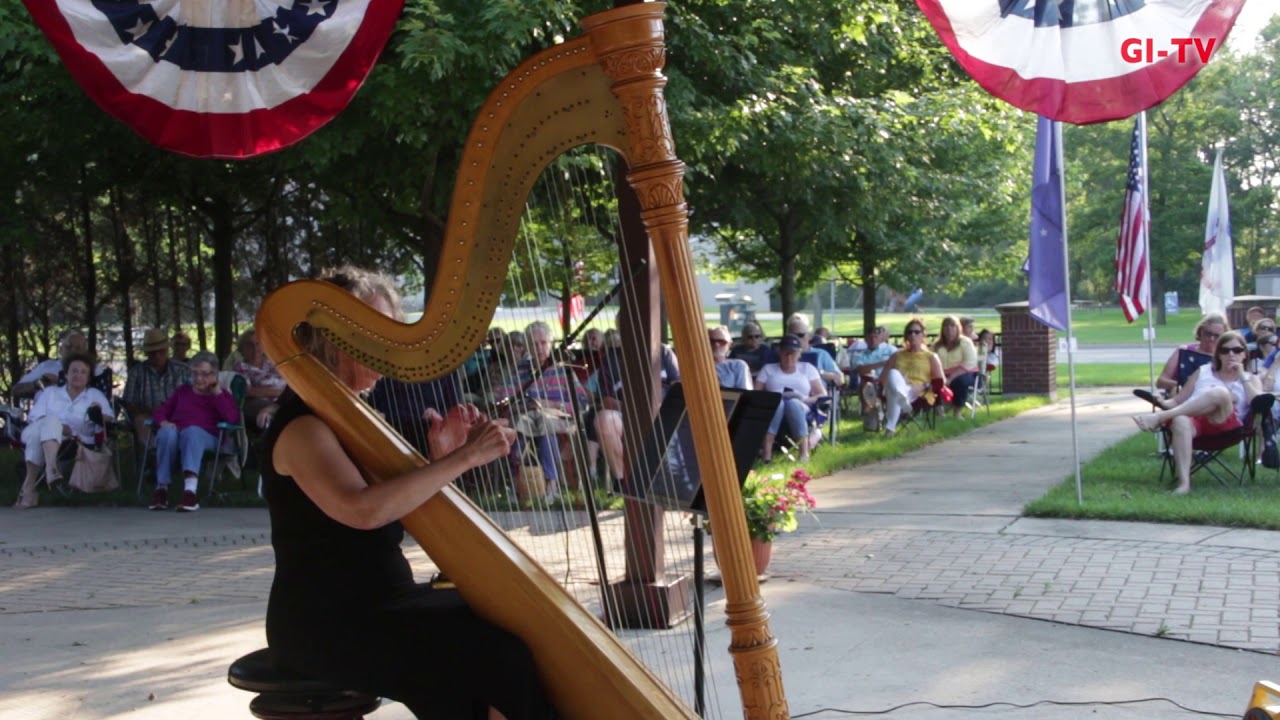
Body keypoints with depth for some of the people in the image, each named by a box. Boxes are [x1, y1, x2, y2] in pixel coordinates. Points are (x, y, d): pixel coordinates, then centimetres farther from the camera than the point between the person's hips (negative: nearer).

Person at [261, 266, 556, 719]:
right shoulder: (302, 426, -15)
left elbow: (397, 506, 12)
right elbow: (363, 510, -33)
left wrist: (439, 457, -5)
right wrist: (461, 459, -30)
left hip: (373, 606, 9)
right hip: (328, 625, -9)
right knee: (505, 655, -20)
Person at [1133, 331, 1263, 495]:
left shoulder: (1250, 379, 24)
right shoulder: (1203, 371, 28)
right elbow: (1178, 400, 22)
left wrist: (1242, 377, 3)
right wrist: (1165, 404, 0)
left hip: (1225, 424, -1)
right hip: (1194, 419, 1)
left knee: (1220, 392, -35)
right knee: (1180, 421, -39)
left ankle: (1159, 417, -36)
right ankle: (1184, 482, -47)